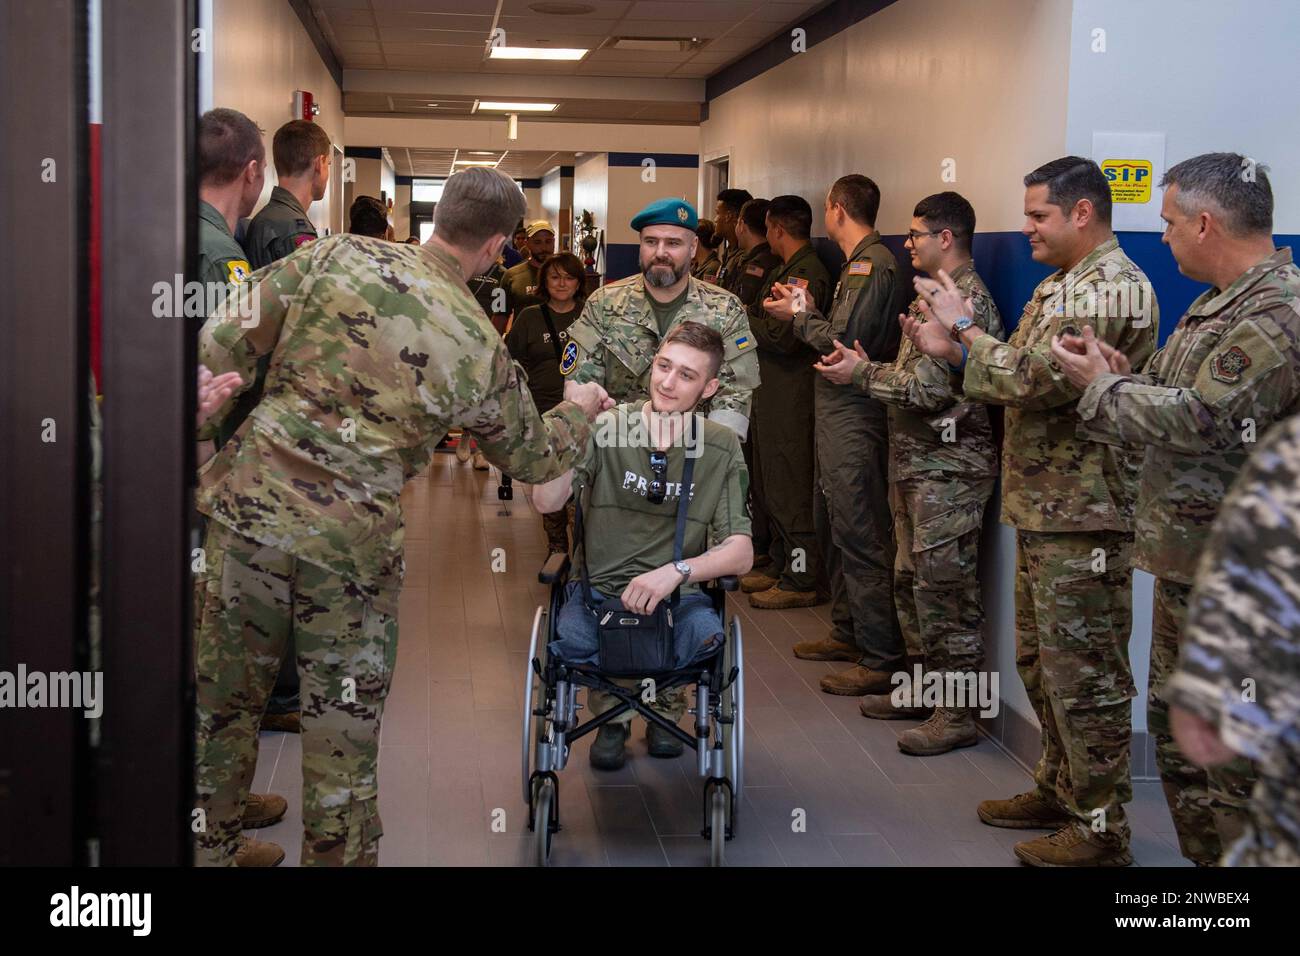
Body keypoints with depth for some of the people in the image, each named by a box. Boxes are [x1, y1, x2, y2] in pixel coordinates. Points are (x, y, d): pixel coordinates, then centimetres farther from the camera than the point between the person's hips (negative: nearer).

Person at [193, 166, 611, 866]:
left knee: (223, 702, 17)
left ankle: (207, 847, 32)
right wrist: (579, 410, 34)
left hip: (249, 507, 2)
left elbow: (226, 340, -4)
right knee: (345, 729, 13)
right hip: (356, 545, -2)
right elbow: (533, 457, 14)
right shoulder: (481, 349, -2)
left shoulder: (337, 257, -3)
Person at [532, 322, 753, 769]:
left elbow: (740, 552, -6)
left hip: (676, 595, 1)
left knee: (705, 632, -32)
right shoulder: (606, 428, -3)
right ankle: (612, 713, 4)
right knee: (571, 637, -33)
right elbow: (546, 502, -16)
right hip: (598, 589, -1)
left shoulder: (722, 448, 0)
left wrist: (675, 571, -24)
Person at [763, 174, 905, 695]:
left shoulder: (872, 265, -15)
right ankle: (849, 632, 30)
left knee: (860, 536, -9)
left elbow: (842, 343, -21)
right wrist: (808, 310, 10)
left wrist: (799, 316, -7)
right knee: (833, 526, 19)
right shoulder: (860, 263, 17)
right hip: (837, 416, 11)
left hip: (854, 418, -11)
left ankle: (881, 658, -6)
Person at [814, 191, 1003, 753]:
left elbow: (933, 388, -21)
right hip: (916, 460, 10)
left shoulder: (966, 299, -16)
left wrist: (863, 374, -11)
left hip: (949, 467, -10)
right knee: (911, 581, 15)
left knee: (944, 588, -6)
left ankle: (958, 711, 0)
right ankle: (925, 685, 27)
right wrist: (868, 368, 4)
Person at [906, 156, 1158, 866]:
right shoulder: (1059, 286, 16)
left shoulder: (1113, 288, -17)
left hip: (1083, 517, -10)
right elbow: (1020, 378, 15)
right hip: (1042, 510, 10)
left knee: (1082, 673, -3)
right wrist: (955, 350, 2)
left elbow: (1033, 379, -24)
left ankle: (1100, 828, 7)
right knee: (1040, 661, 19)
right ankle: (1059, 789, 33)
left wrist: (962, 330, -11)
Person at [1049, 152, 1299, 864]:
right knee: (1173, 723, 20)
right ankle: (1201, 858, 32)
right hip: (1185, 558, 11)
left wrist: (1101, 386, -11)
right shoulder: (1221, 304, 14)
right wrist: (1118, 372, 2)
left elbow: (1199, 419, -24)